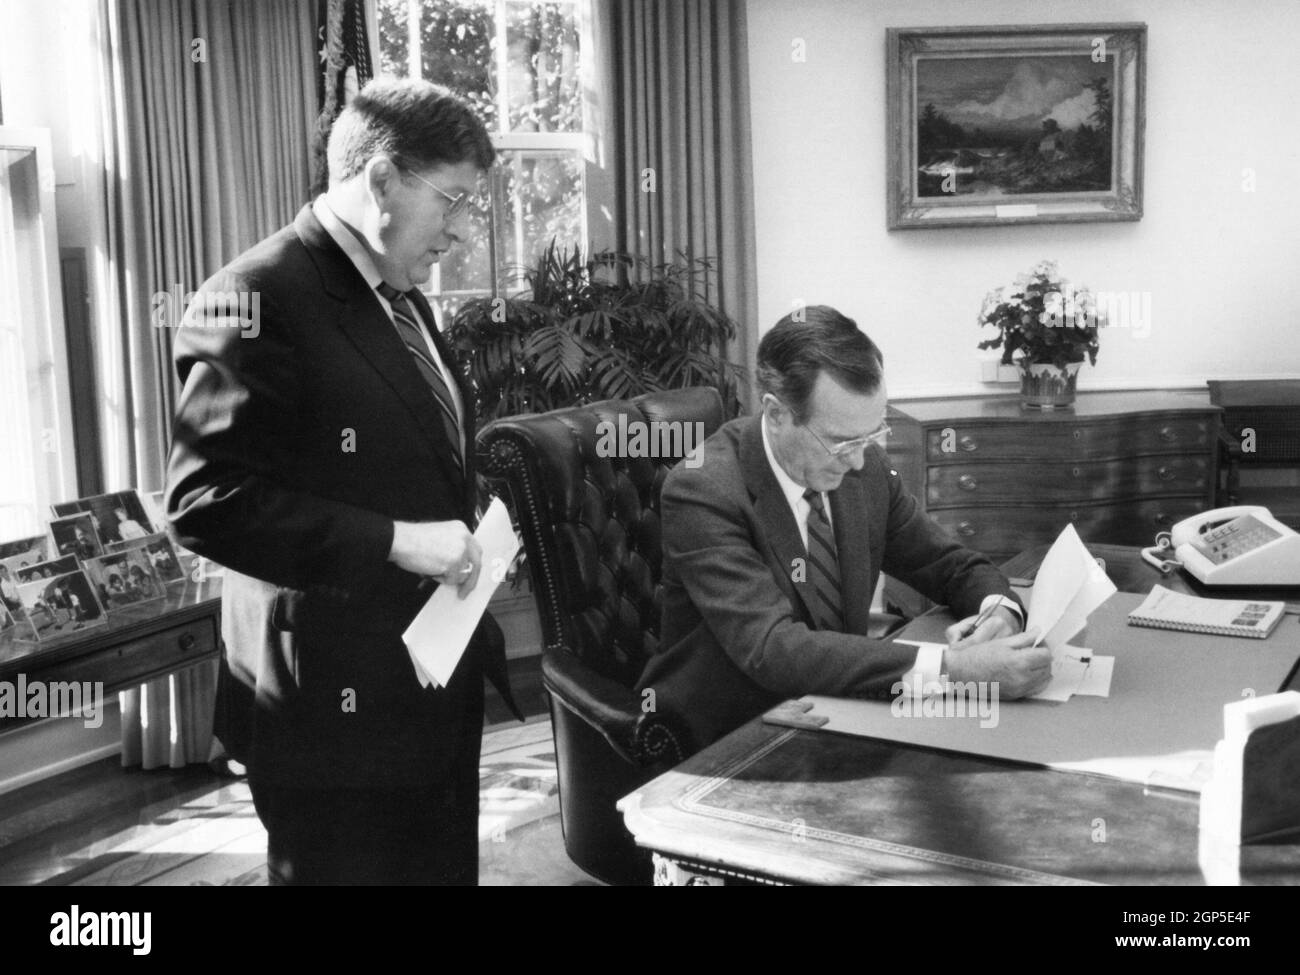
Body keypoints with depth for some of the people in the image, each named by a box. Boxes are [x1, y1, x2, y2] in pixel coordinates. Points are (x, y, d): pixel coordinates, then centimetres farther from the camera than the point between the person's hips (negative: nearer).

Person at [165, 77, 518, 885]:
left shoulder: (403, 300, 13)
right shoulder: (259, 299, -16)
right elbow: (207, 500, -22)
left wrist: (465, 530, 5)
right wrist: (395, 542, -25)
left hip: (441, 689, 9)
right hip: (340, 705, -8)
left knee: (448, 866, 18)